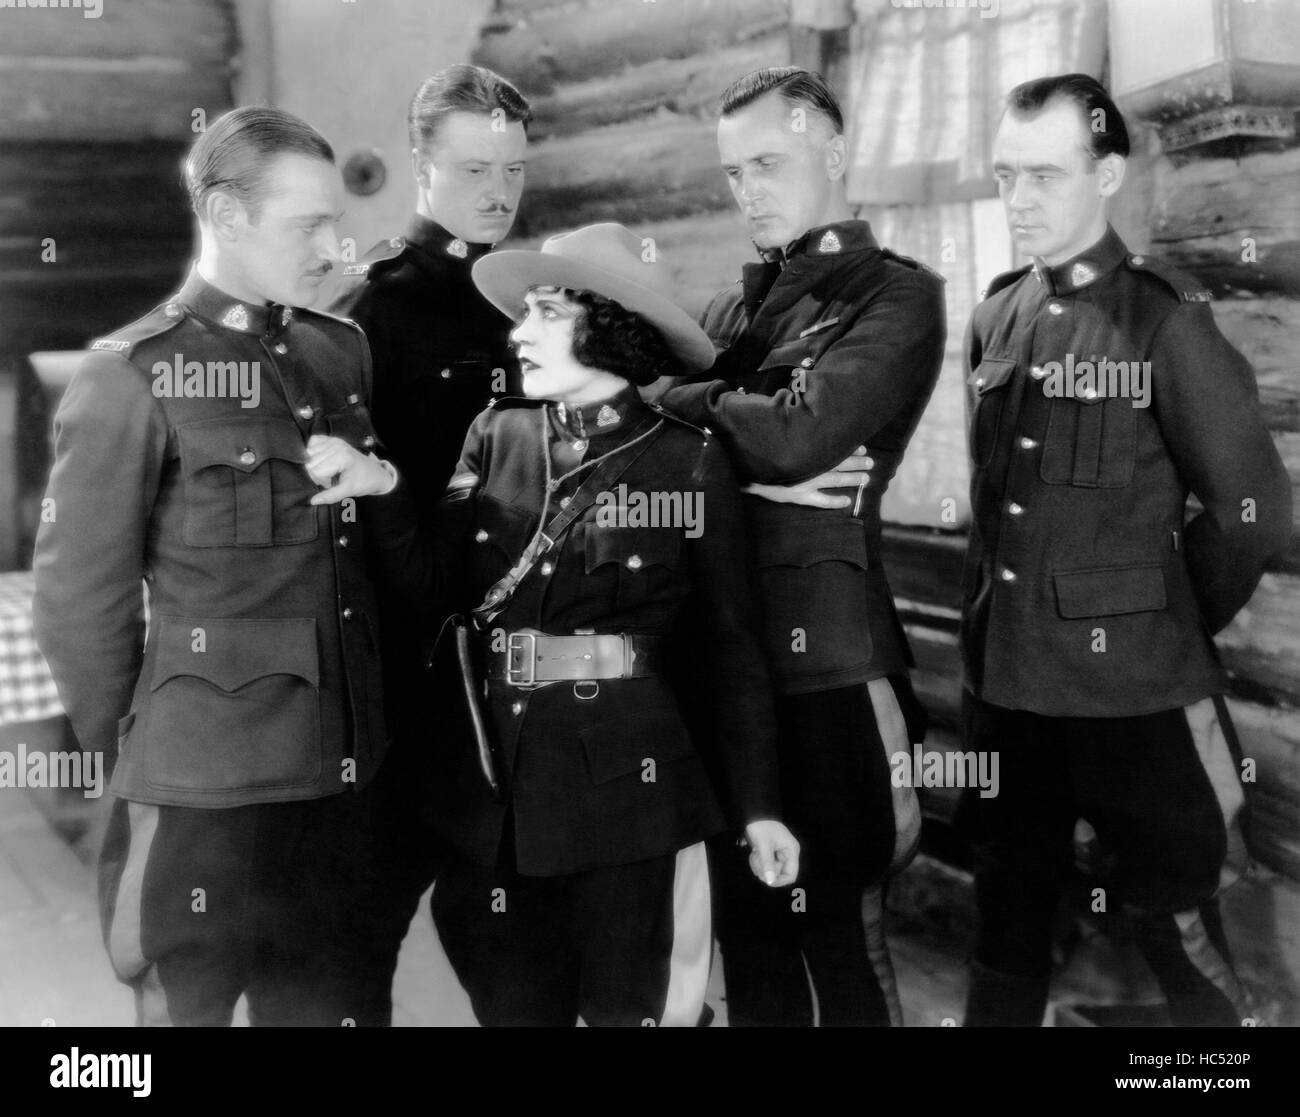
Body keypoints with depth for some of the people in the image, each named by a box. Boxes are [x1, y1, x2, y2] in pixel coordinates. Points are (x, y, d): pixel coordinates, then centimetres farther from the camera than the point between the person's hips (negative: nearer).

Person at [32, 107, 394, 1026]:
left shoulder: (342, 351, 8)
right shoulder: (134, 376, -10)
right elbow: (80, 600, -6)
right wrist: (134, 752, 2)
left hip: (341, 777, 5)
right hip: (206, 796, -5)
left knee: (329, 1002, 15)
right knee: (189, 1001, 11)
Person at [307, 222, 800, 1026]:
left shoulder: (690, 462, -5)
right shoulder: (497, 437, 7)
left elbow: (731, 645, -2)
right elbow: (438, 579, 1)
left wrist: (757, 806, -2)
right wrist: (381, 491, -16)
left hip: (628, 782, -4)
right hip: (495, 777, 4)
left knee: (628, 1010, 7)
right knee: (512, 1006, 16)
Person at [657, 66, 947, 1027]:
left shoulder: (895, 295, -3)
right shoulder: (733, 310, 18)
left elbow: (799, 436, -17)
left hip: (824, 648, -6)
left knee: (837, 926, 2)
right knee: (745, 922, 15)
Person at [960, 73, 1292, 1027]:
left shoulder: (1166, 318, -10)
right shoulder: (996, 319, 7)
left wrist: (1172, 628, 1)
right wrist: (991, 631, 11)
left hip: (1130, 688, -5)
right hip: (1002, 679, 5)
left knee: (1175, 927, 5)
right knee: (1008, 920, 17)